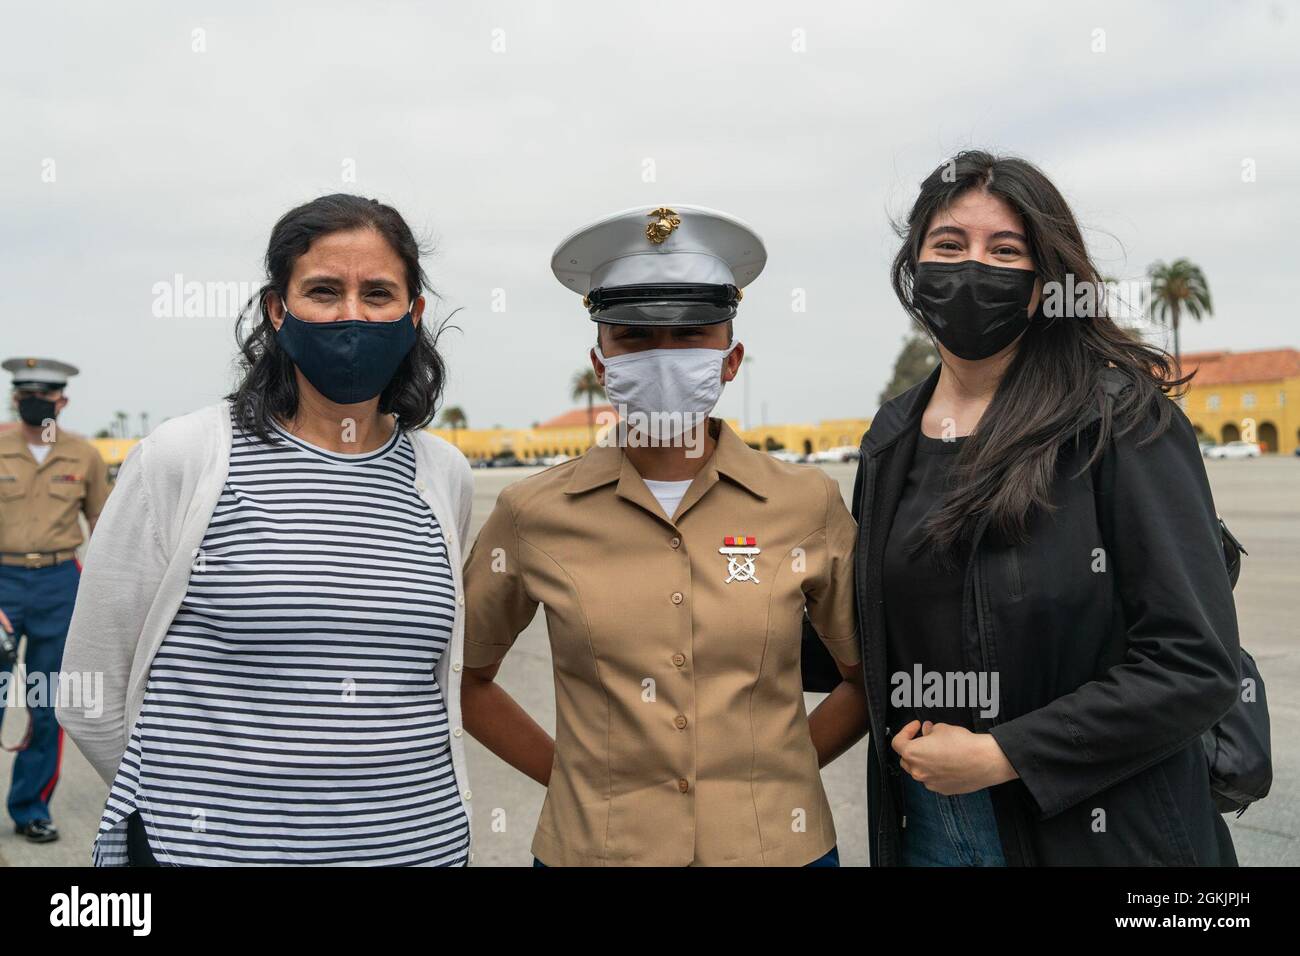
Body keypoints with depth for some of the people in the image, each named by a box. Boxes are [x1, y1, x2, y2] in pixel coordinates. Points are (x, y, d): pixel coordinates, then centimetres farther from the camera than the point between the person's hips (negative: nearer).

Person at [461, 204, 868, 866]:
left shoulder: (808, 504, -6)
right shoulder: (535, 513, -7)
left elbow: (870, 675, 6)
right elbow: (463, 674, 6)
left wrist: (773, 772, -1)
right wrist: (572, 775, 0)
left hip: (776, 843, 1)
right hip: (593, 844, 0)